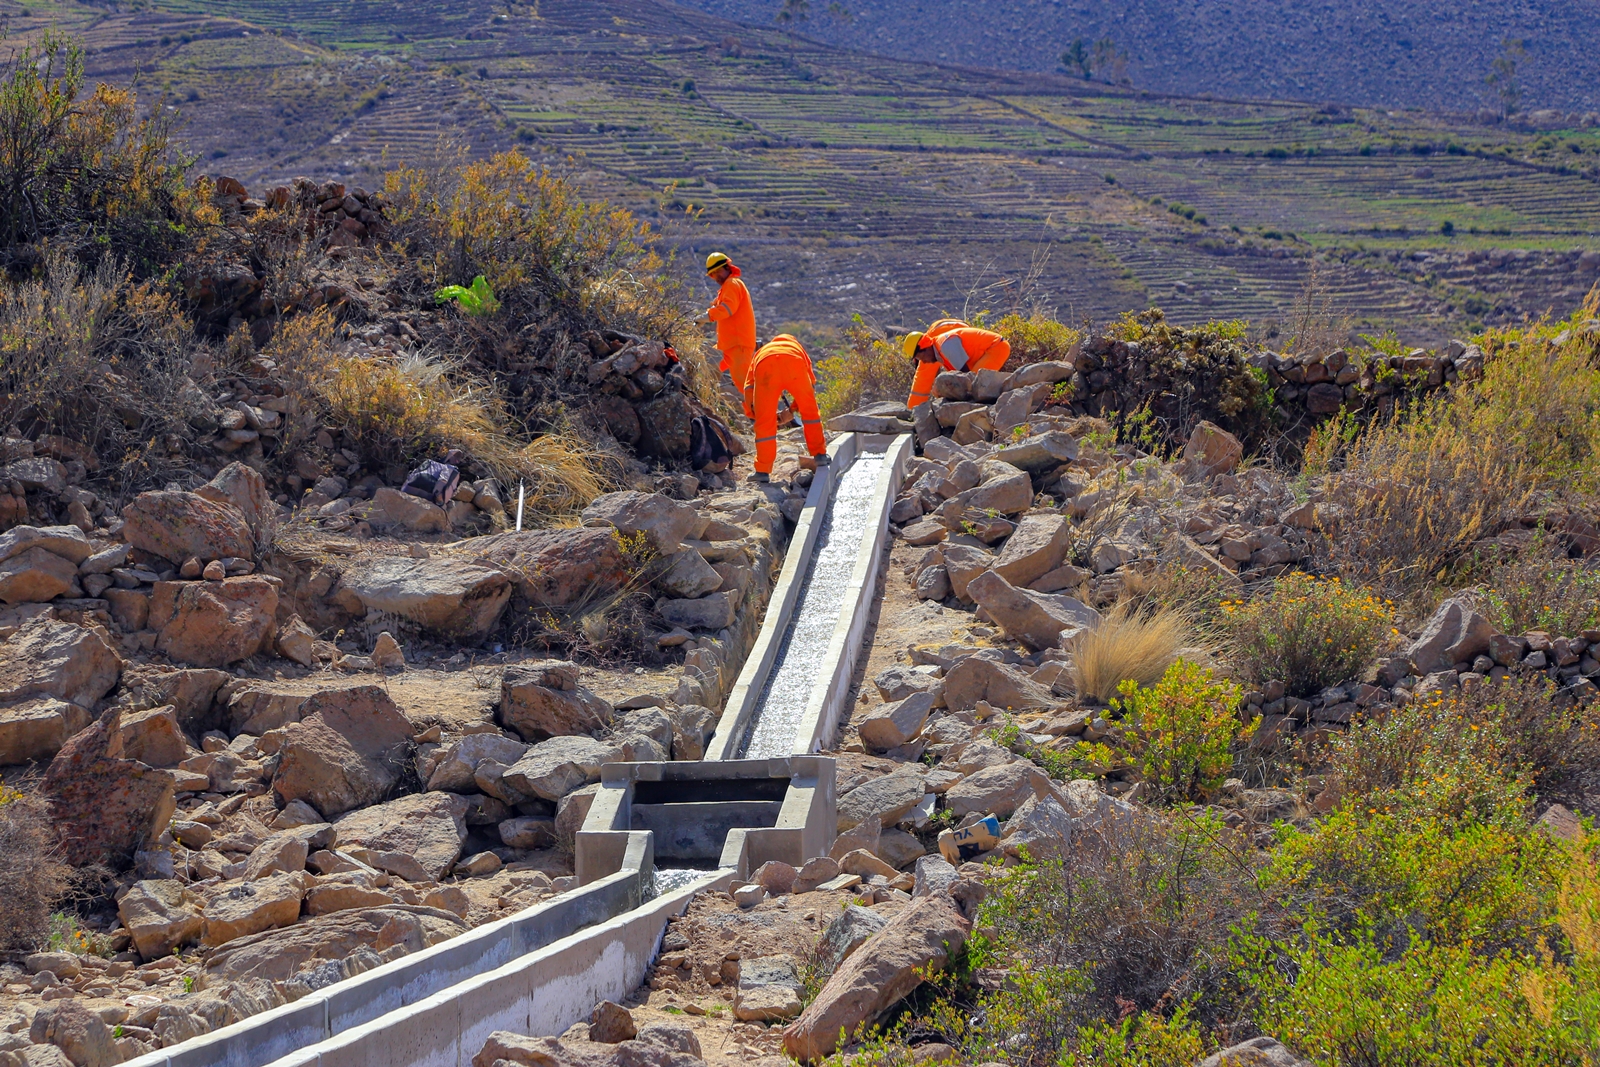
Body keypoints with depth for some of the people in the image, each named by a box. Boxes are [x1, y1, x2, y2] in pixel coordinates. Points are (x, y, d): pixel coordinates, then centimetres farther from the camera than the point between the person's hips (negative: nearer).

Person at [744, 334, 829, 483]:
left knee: (765, 421, 9)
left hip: (765, 367, 0)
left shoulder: (759, 354, 44)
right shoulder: (796, 346, 46)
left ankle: (763, 470, 11)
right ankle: (819, 453, 28)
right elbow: (810, 381, 35)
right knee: (809, 409, 23)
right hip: (794, 364, 0)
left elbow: (749, 388, 29)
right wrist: (794, 408, 43)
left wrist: (752, 413, 35)